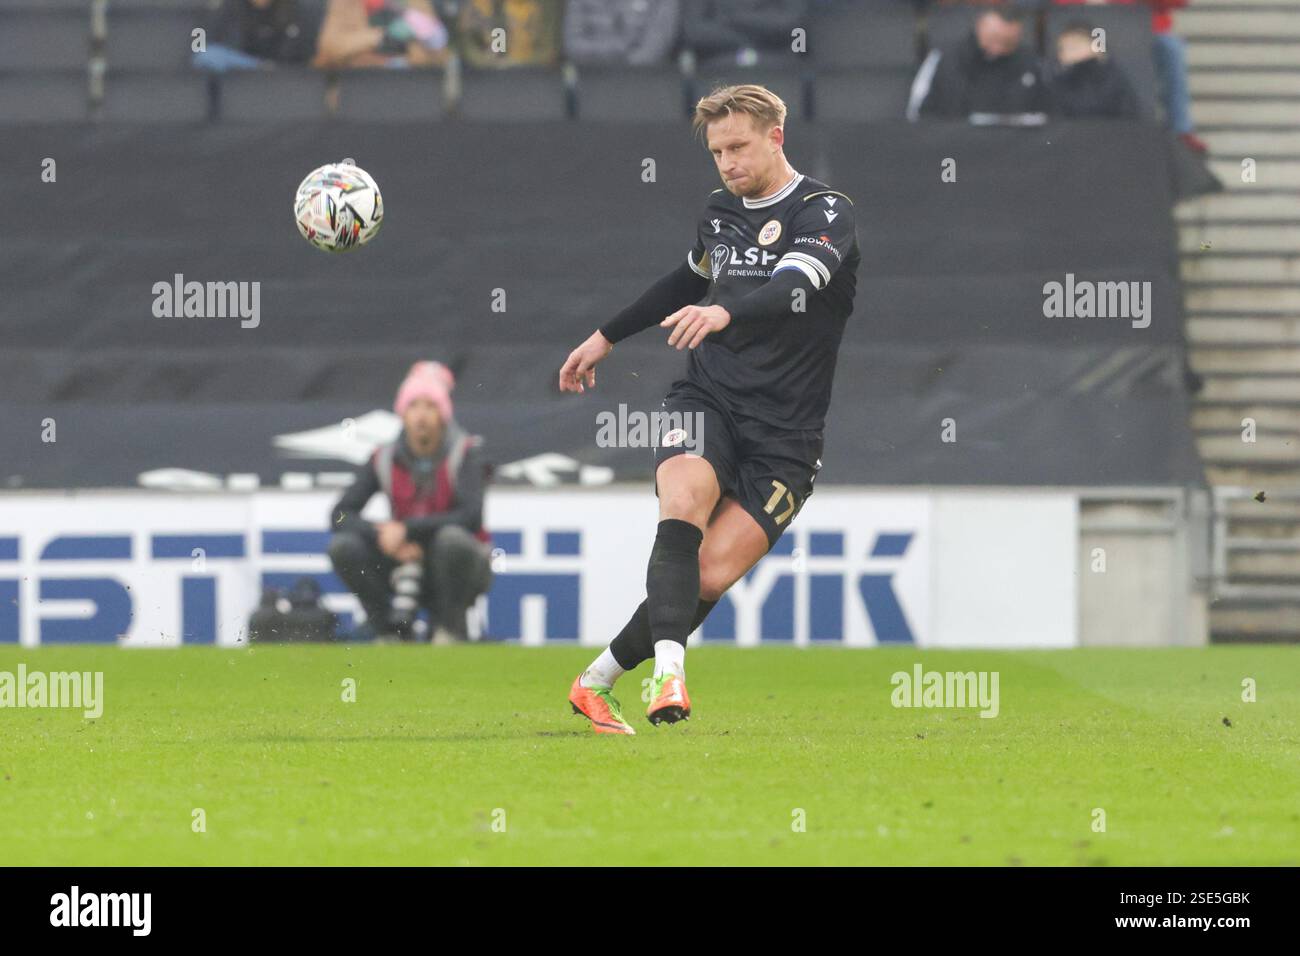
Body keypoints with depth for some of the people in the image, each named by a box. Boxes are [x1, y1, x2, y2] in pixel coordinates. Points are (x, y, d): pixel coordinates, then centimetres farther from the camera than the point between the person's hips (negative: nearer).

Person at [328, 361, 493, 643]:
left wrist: (407, 529, -26)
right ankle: (393, 634, -7)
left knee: (451, 538, -36)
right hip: (404, 563, 3)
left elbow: (471, 517, -23)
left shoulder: (465, 455, -10)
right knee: (343, 547, -18)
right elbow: (341, 515, -6)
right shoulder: (385, 460, -1)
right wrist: (383, 537, -24)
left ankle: (451, 633, -16)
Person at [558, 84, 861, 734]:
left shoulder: (826, 213, -6)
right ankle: (668, 669, -42)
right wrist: (606, 337, 43)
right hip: (706, 401, 4)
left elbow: (793, 287, -27)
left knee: (711, 576, -15)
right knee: (684, 505, -29)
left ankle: (599, 680, -1)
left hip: (783, 434, -4)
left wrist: (724, 312, -46)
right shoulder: (719, 211, 14)